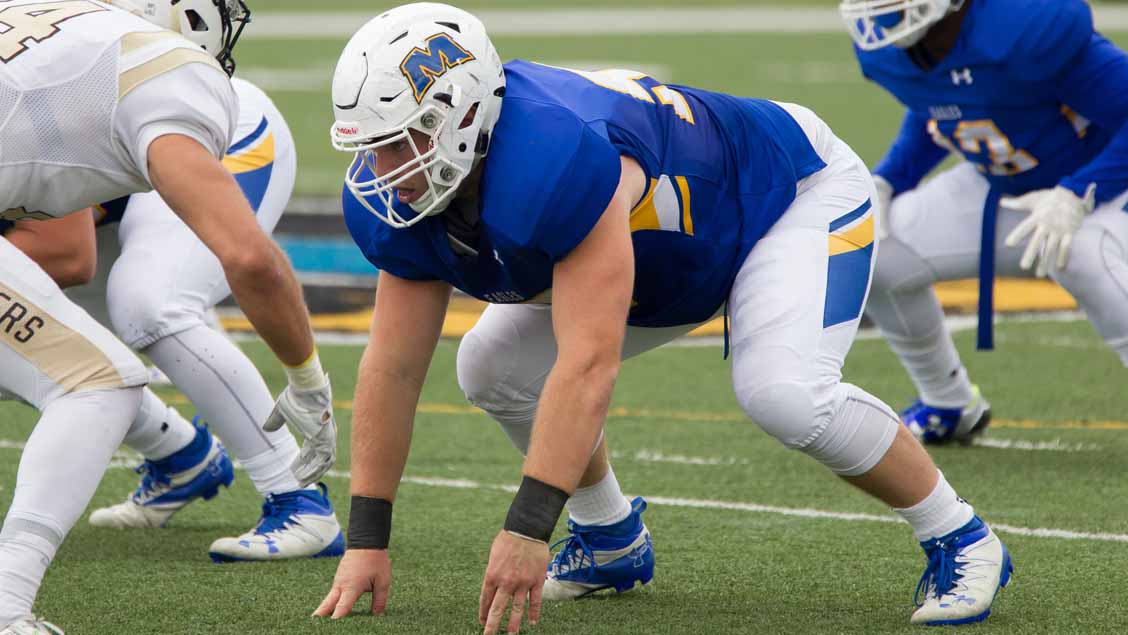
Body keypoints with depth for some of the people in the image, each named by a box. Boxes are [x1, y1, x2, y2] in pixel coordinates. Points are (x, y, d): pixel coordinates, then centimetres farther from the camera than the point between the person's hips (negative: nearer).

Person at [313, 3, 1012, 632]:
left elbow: (587, 366, -45)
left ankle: (960, 539, -9)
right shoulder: (398, 202, -17)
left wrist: (526, 530, -45)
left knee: (781, 393, -31)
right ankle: (612, 541, 20)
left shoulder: (557, 160, -44)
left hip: (793, 189, -8)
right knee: (494, 366, -2)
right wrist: (366, 540, -12)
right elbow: (394, 366, -11)